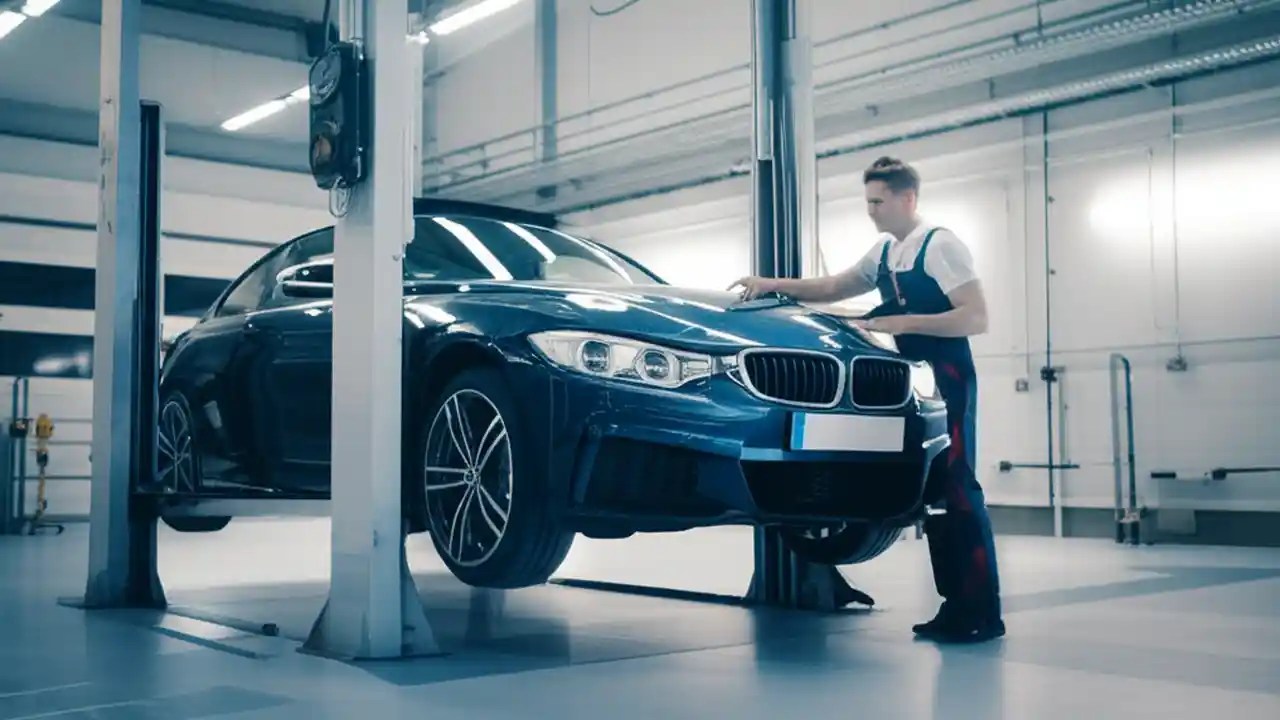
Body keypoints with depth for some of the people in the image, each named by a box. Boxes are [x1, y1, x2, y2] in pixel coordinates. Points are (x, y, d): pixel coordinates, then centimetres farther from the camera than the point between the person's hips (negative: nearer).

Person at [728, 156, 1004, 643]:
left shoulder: (940, 245, -10)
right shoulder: (883, 252, 15)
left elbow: (976, 318, -18)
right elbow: (832, 288, 20)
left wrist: (901, 322, -22)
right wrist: (775, 285, 6)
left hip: (947, 381, -8)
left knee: (958, 488, -9)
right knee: (932, 491, 5)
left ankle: (983, 612, -5)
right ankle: (956, 604, 9)